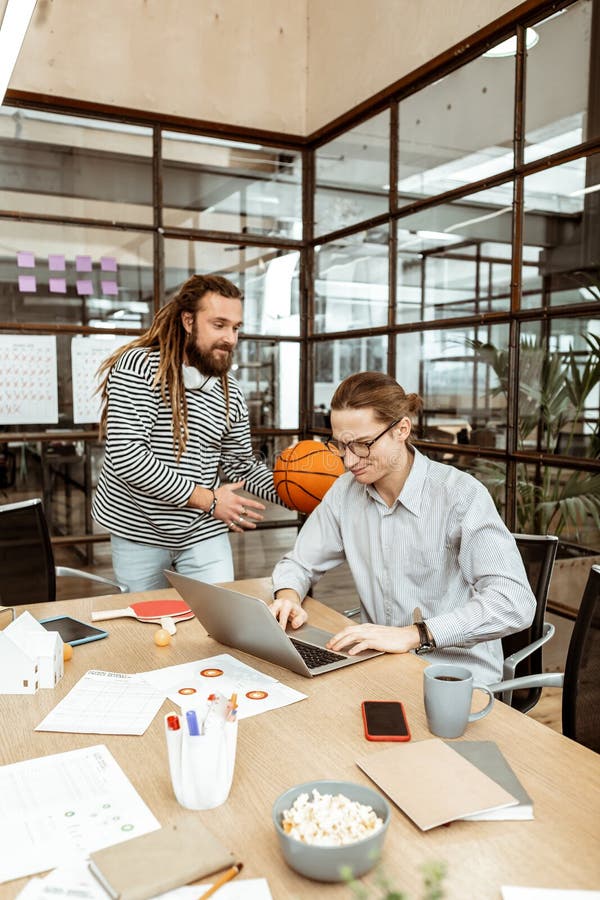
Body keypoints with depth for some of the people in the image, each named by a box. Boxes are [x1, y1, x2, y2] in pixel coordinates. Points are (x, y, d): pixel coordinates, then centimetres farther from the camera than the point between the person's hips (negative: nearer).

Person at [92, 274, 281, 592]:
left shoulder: (231, 394, 2)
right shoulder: (138, 367, -16)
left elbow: (241, 467, 9)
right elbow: (126, 454, -25)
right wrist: (206, 499, -22)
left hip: (204, 532, 4)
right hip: (138, 530, -3)